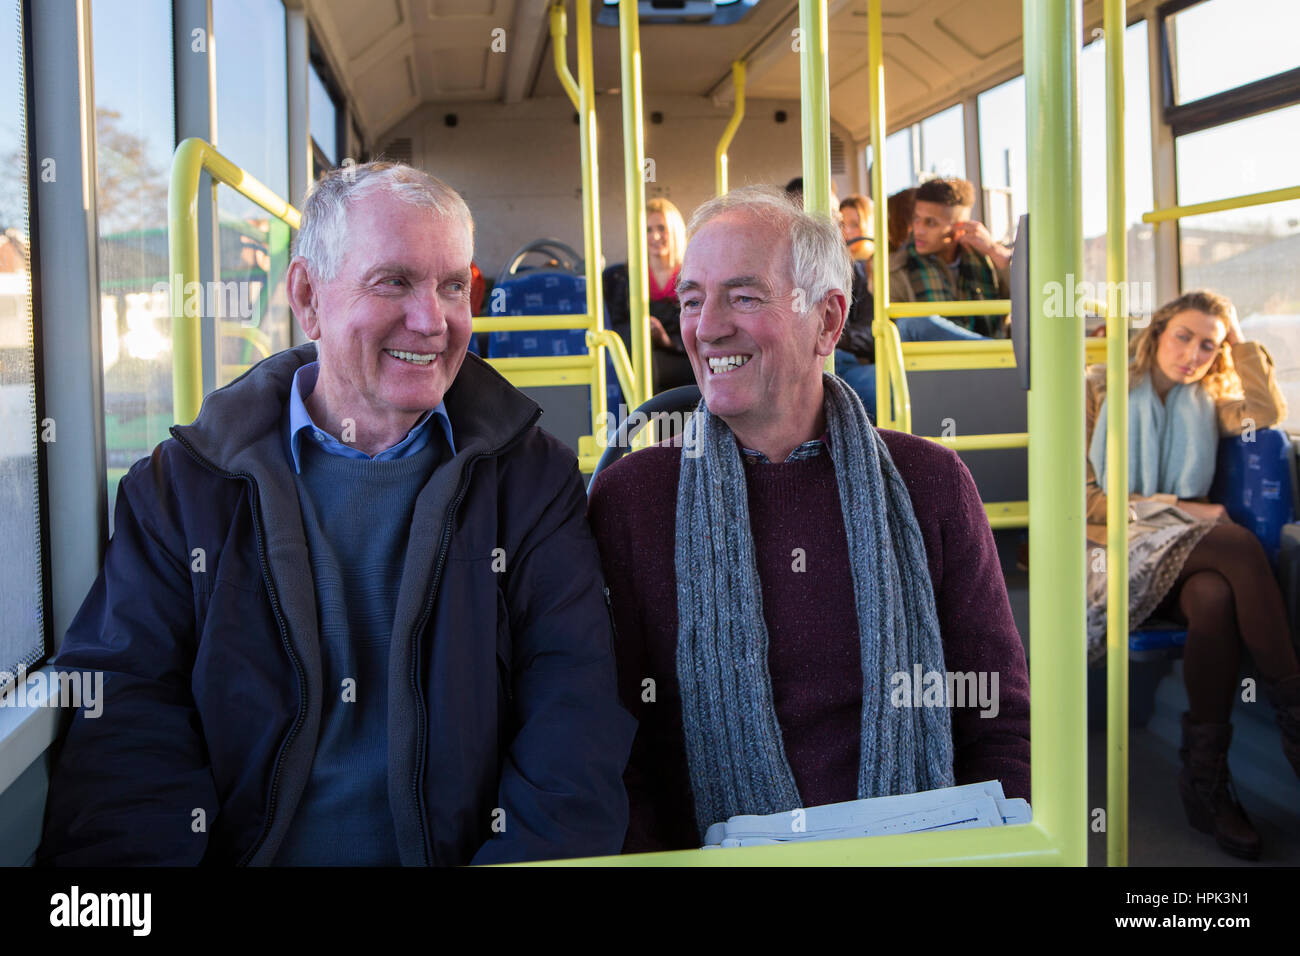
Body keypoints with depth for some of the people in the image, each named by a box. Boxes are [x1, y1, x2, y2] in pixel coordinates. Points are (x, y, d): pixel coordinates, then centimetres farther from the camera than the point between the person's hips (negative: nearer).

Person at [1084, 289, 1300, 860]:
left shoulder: (1207, 401, 21)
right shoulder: (1100, 390, 7)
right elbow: (1077, 492, -2)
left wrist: (1241, 340, 5)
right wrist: (1169, 508, -10)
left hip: (1185, 550, 4)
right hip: (1113, 544, -4)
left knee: (1216, 599, -35)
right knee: (1241, 547, -33)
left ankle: (1205, 780, -31)